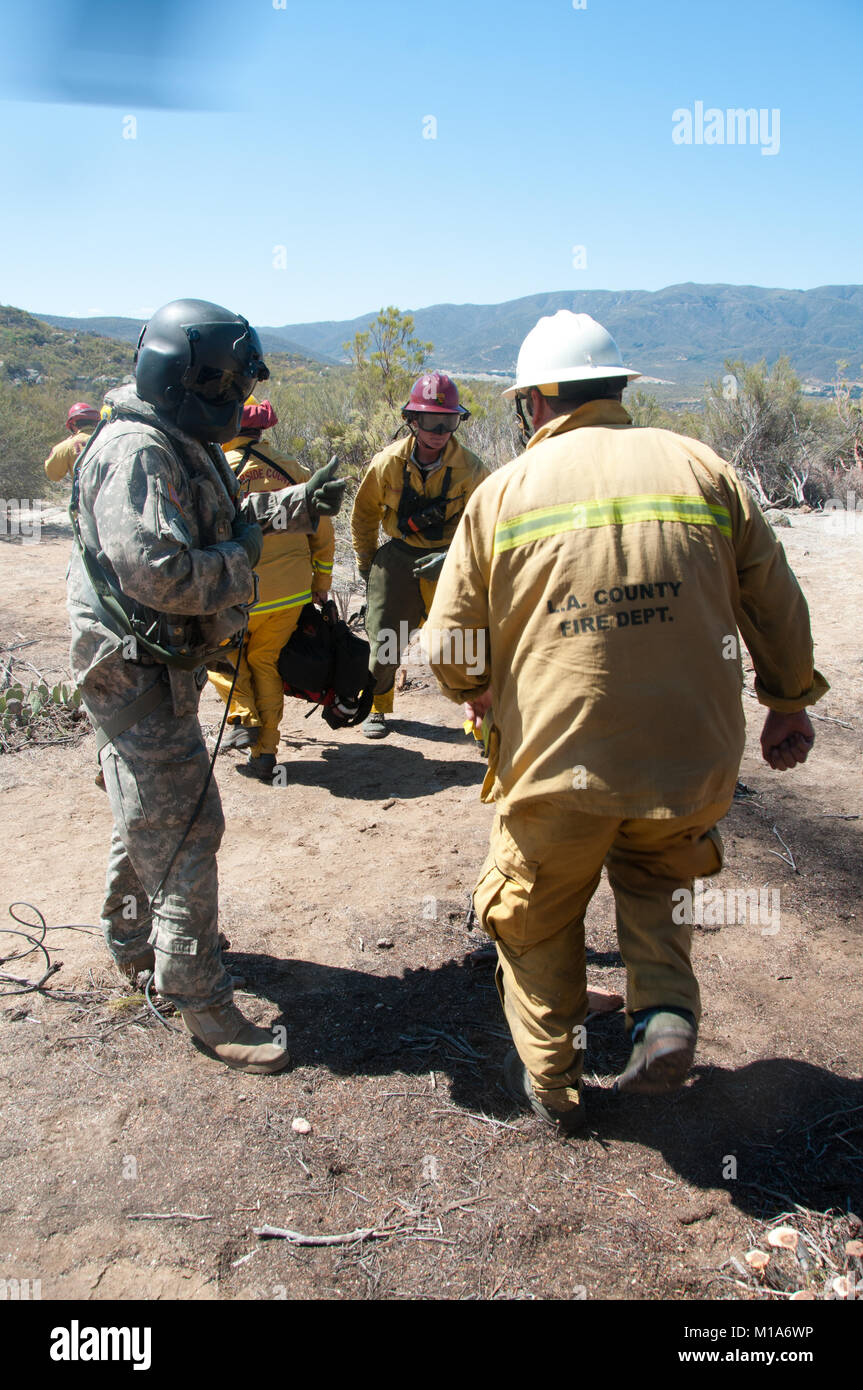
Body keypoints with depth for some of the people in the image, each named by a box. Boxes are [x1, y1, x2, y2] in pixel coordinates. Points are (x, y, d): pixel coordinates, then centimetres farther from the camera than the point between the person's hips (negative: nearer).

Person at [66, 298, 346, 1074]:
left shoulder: (185, 445, 12)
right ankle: (201, 1002, 5)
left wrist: (291, 507, 6)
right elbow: (160, 573, -31)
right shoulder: (135, 452, -22)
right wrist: (242, 555, -16)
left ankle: (134, 943, 44)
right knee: (182, 827, -6)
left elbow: (218, 526, 20)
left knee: (149, 814, 24)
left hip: (163, 667, 11)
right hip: (136, 670, -11)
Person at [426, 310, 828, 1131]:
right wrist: (790, 706, 22)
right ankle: (664, 1007, 11)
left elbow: (450, 645, 0)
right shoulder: (701, 468, 2)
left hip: (556, 764, -2)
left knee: (536, 917, 21)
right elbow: (776, 606, 7)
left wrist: (479, 694, 22)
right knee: (652, 873, 31)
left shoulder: (505, 490, -2)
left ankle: (550, 1080, 34)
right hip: (691, 761, 2)